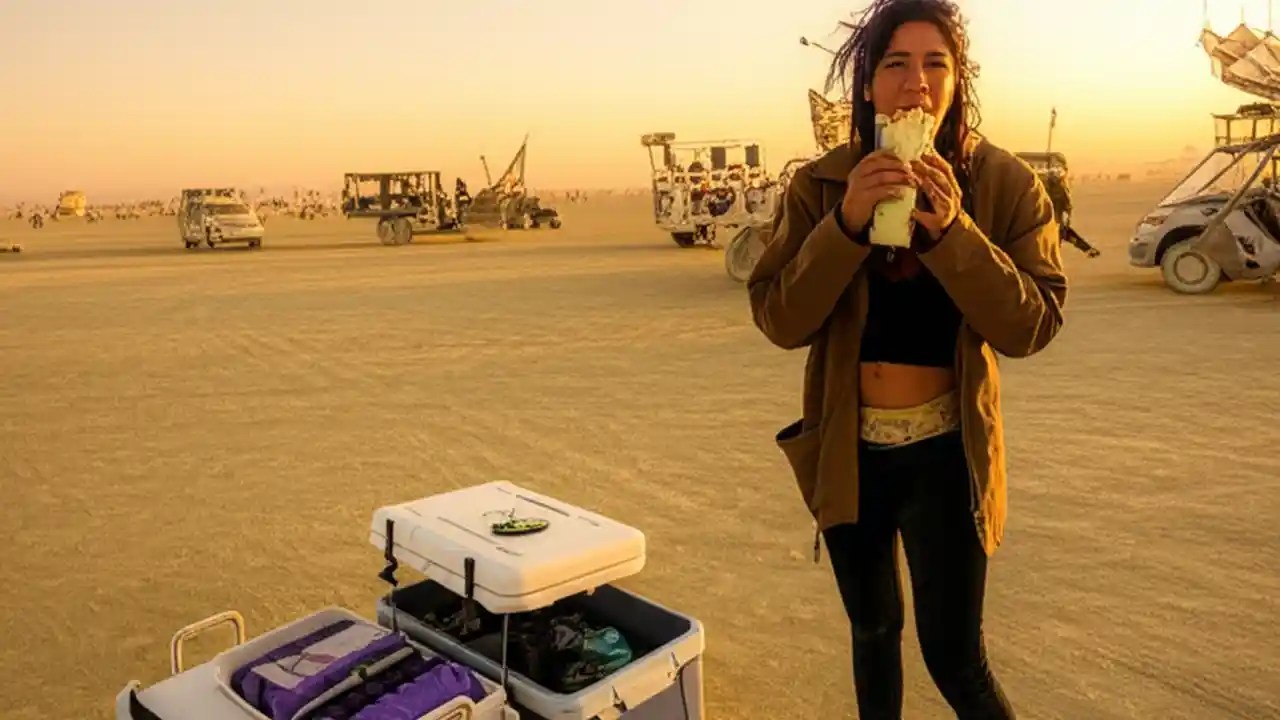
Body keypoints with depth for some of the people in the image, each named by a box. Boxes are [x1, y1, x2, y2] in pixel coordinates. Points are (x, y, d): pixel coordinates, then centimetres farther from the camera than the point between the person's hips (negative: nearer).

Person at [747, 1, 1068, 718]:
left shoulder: (1006, 183, -9)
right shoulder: (821, 185, -6)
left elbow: (1032, 326, -15)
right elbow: (779, 320, -13)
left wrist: (951, 230, -27)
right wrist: (847, 223, -26)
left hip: (944, 451, -2)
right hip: (849, 450, 2)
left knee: (955, 657, 3)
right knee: (873, 633, 20)